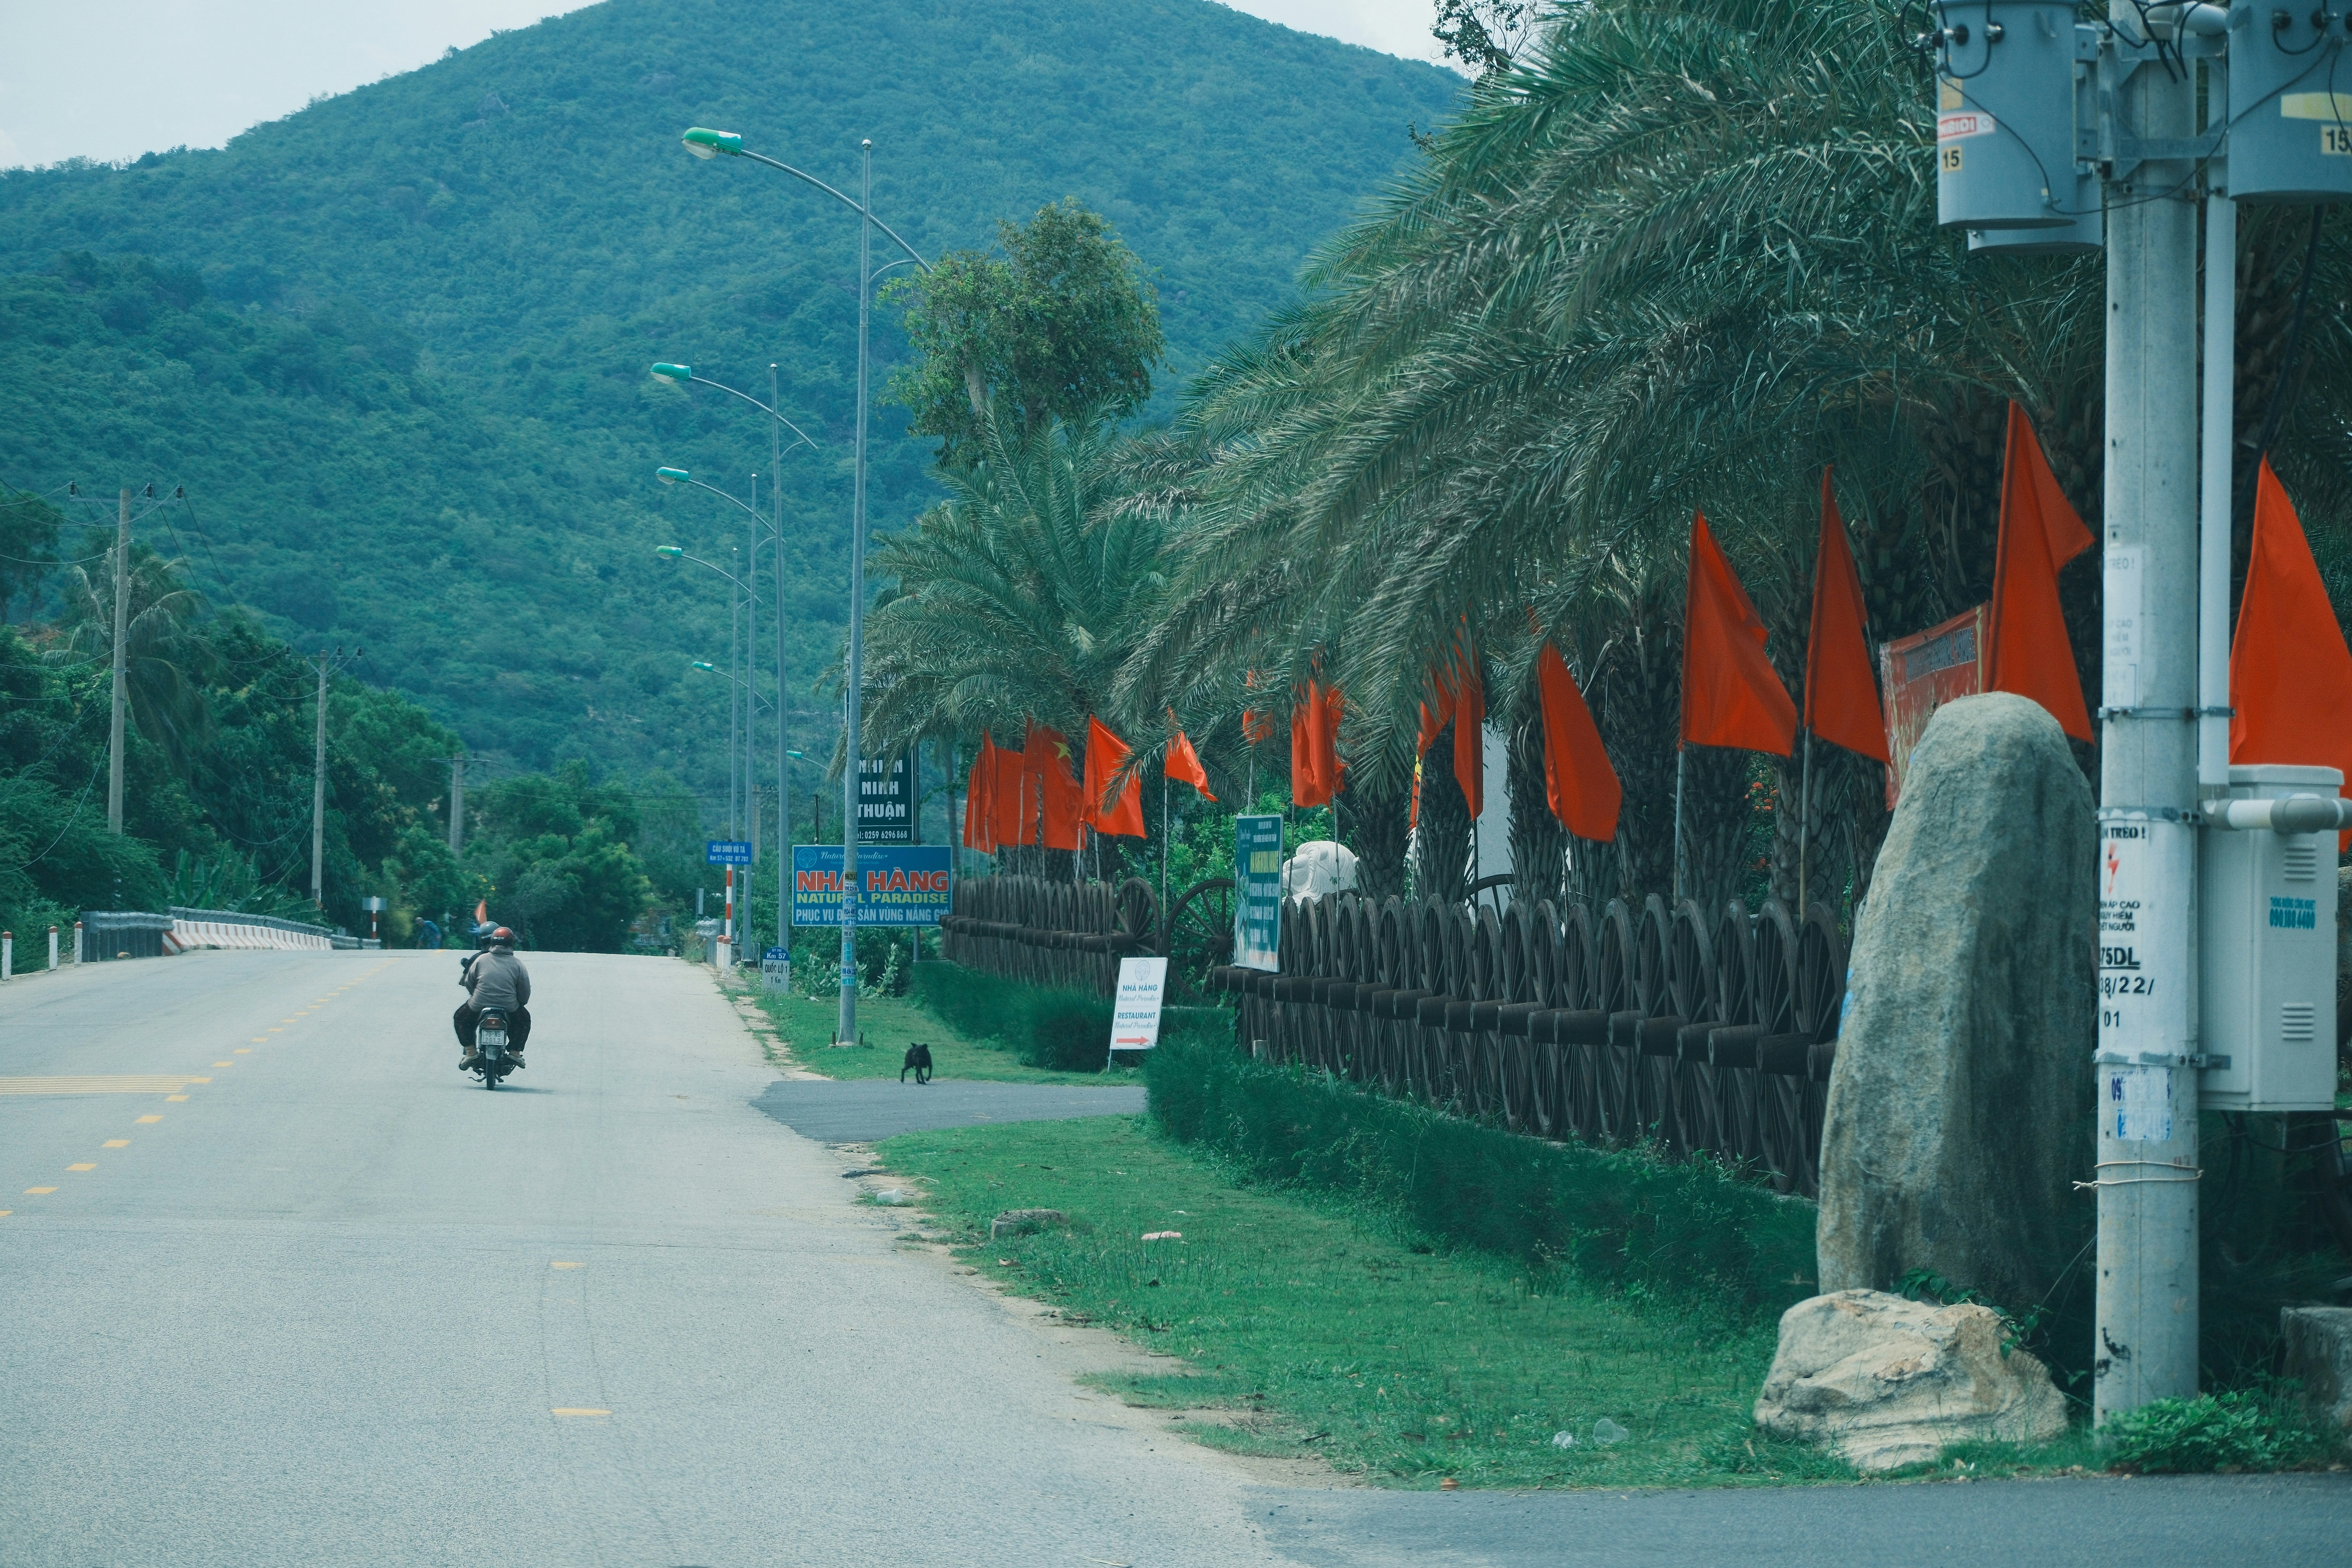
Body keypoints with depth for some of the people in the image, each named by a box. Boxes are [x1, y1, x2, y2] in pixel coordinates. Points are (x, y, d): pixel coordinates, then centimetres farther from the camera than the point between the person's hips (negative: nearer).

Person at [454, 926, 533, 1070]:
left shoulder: (481, 959, 1)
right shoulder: (517, 964, 0)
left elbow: (468, 983, 9)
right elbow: (525, 992, 2)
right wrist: (521, 1003, 24)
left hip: (479, 1005, 0)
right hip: (510, 1008, 0)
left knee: (460, 1018, 27)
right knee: (525, 1019, 31)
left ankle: (471, 1051, 14)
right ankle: (515, 1052, 21)